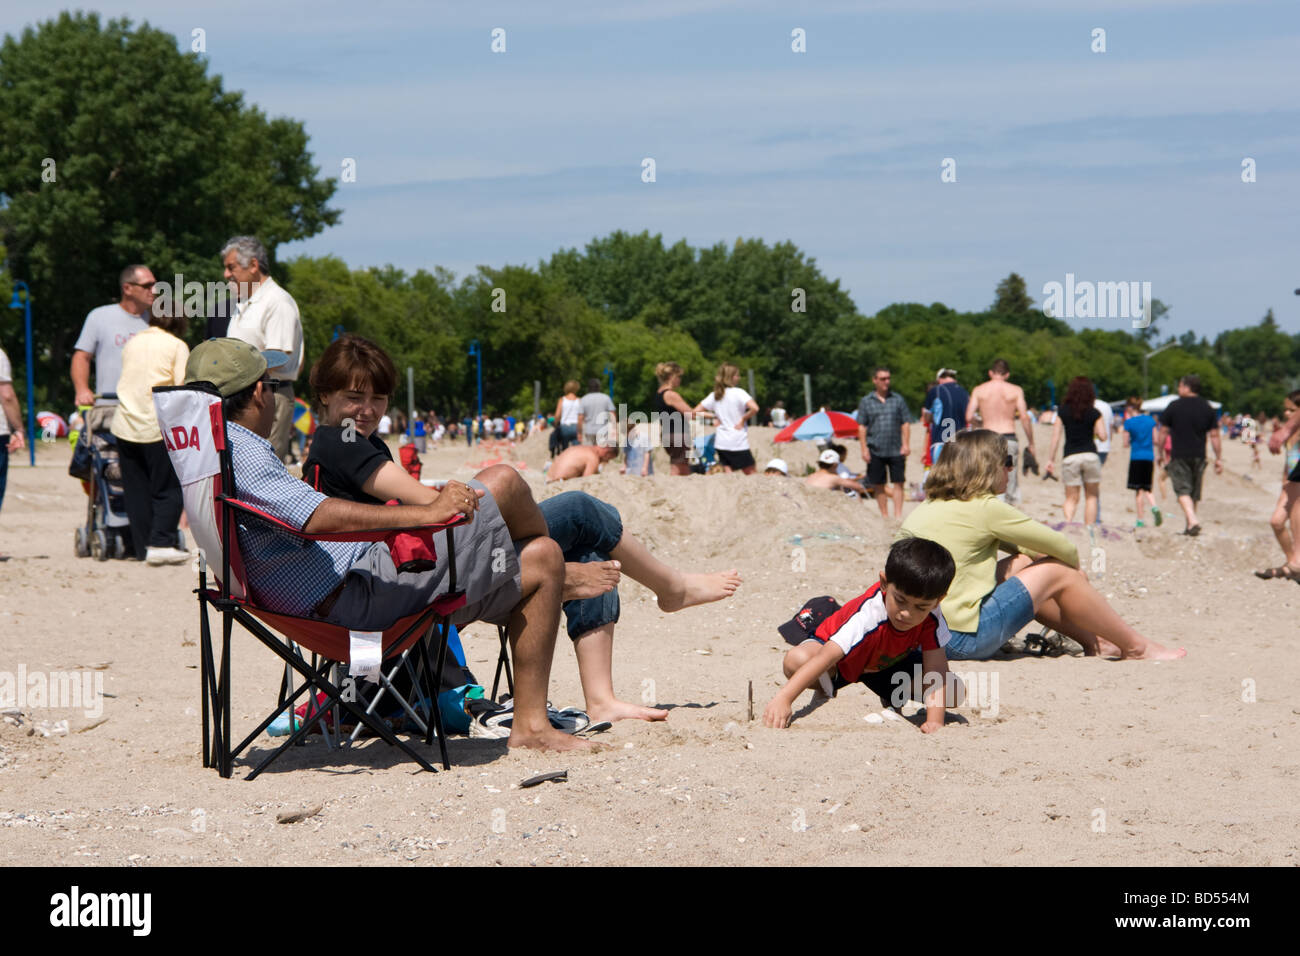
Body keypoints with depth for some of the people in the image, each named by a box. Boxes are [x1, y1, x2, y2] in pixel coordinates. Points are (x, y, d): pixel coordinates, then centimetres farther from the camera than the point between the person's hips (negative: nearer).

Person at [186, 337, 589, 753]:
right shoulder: (235, 451, -17)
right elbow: (321, 518, -30)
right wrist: (427, 513, -28)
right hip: (357, 595, -11)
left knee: (542, 562, 14)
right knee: (503, 482, -4)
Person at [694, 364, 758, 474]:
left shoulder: (714, 395, 7)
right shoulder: (738, 392, -9)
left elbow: (696, 412, 8)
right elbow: (754, 408, -24)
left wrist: (714, 416, 11)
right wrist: (743, 419, -7)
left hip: (721, 443, 5)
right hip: (738, 442, -5)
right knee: (751, 474, 5)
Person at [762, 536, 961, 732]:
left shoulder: (931, 616, -30)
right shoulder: (868, 615, -43)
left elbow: (936, 669, -27)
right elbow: (826, 657, -50)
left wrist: (935, 721, -41)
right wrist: (783, 698, -59)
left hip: (888, 664, 4)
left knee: (955, 694, -13)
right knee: (796, 660, -38)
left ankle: (891, 697, 17)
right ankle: (825, 691, 0)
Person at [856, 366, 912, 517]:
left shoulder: (898, 399, 7)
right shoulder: (866, 401, 6)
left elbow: (906, 424, 8)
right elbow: (862, 427, 6)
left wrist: (906, 444, -2)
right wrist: (864, 448, -2)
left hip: (896, 450, 0)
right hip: (875, 450, 0)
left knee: (898, 482, -6)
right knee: (878, 485, 5)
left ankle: (898, 515, -5)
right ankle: (884, 515, 14)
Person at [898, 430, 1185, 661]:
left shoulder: (930, 506, 14)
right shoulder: (984, 508, -13)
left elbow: (1021, 544, 23)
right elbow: (1061, 546, -2)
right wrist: (1076, 568, 20)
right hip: (962, 639, -9)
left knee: (1023, 562, 18)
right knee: (1057, 572, 2)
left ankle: (1094, 641, 27)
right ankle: (1136, 647, 16)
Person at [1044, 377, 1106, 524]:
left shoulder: (1063, 412, 2)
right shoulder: (1094, 413, 0)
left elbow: (1055, 438, 1)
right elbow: (1102, 436, -3)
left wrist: (1051, 459, 6)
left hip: (1070, 457, 1)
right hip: (1090, 455, -1)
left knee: (1071, 498, 6)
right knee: (1091, 496, 13)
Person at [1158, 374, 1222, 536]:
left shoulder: (1174, 406, -3)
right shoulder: (1207, 408, 6)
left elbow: (1163, 432, -1)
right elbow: (1214, 435, 5)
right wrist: (1219, 458, 9)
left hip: (1179, 456, -4)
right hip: (1199, 456, 4)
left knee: (1183, 490, -8)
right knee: (1194, 492, 13)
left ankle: (1193, 520, -29)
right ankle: (1189, 526, 20)